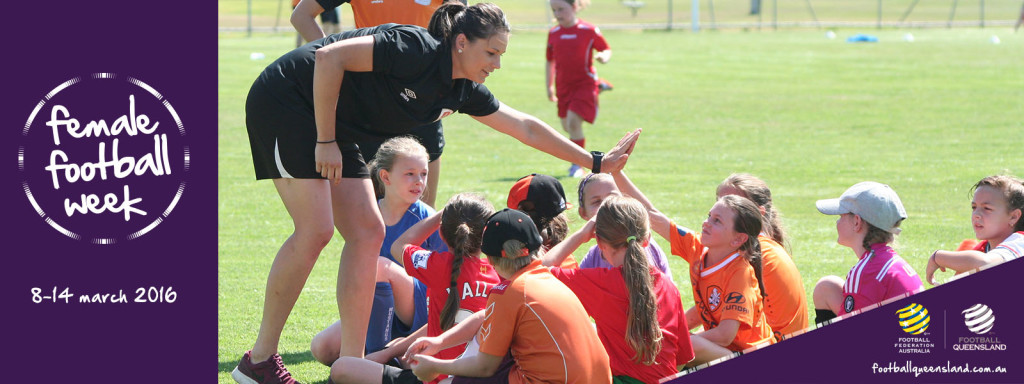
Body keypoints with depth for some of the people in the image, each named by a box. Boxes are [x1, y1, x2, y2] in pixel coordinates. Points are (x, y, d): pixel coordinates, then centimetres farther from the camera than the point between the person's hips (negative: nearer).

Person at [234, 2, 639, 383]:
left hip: (333, 129, 9)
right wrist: (326, 142, -21)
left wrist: (596, 161, 13)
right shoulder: (416, 49, -24)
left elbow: (525, 127, 12)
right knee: (315, 229, -18)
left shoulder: (462, 89, 3)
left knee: (367, 233, -1)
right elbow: (328, 57, -26)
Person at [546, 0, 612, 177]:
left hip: (585, 83, -5)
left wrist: (604, 57, -20)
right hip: (563, 86, 5)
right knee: (567, 126, 12)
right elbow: (550, 61, 16)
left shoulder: (589, 31, -6)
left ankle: (577, 164, -9)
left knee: (574, 121, -19)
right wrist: (549, 86, 14)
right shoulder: (553, 34, 6)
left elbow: (607, 50, 4)